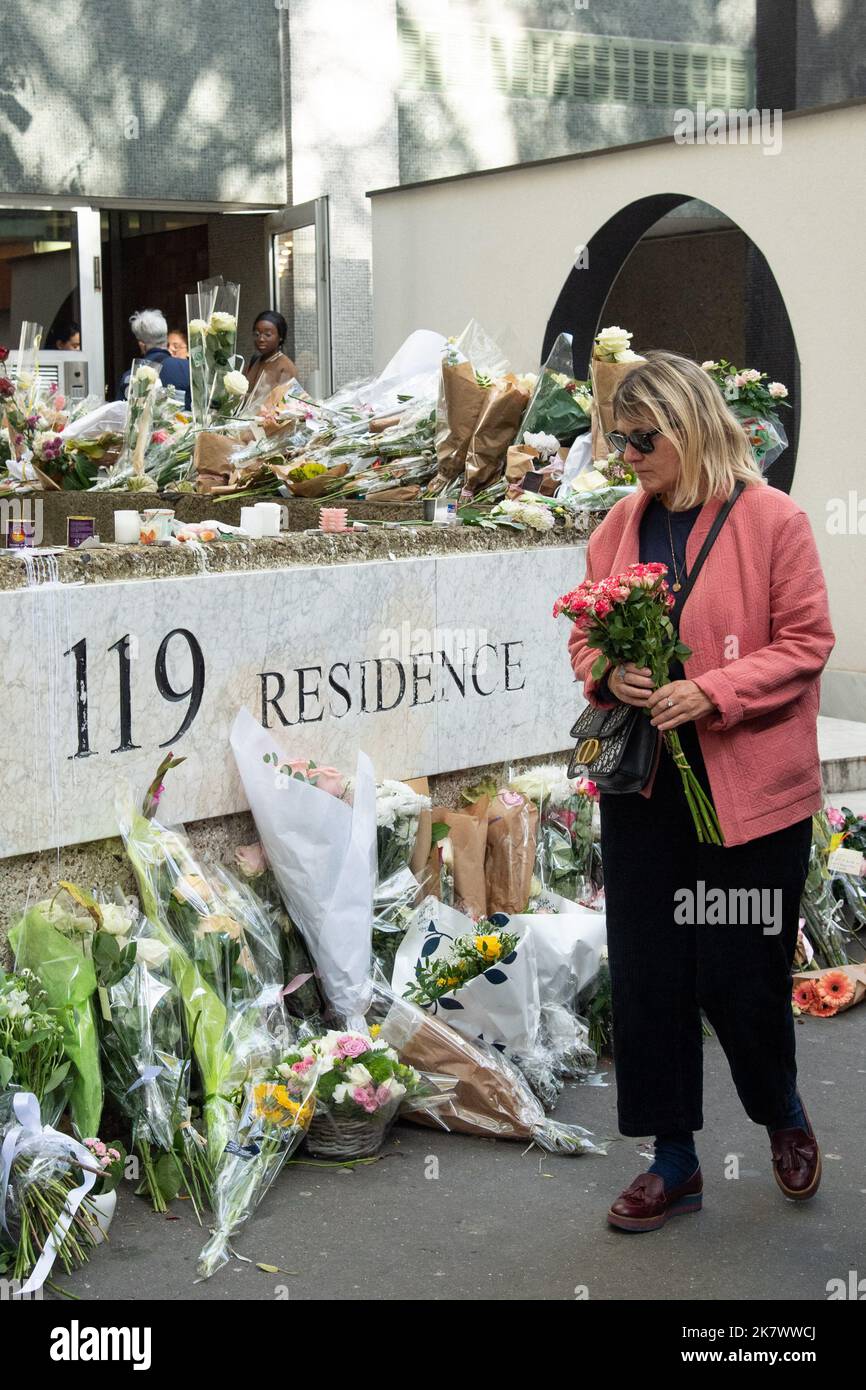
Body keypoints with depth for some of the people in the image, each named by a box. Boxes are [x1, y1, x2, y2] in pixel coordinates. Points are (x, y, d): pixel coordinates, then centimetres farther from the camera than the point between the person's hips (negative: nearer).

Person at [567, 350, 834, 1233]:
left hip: (749, 788, -5)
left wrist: (711, 692, -20)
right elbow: (587, 635, 13)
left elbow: (805, 641, -9)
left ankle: (783, 1114, 36)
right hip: (641, 786, 5)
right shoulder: (621, 524, 7)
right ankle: (674, 1163, 23)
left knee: (739, 975, 3)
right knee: (646, 976, 7)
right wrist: (608, 676, -9)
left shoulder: (772, 520, -8)